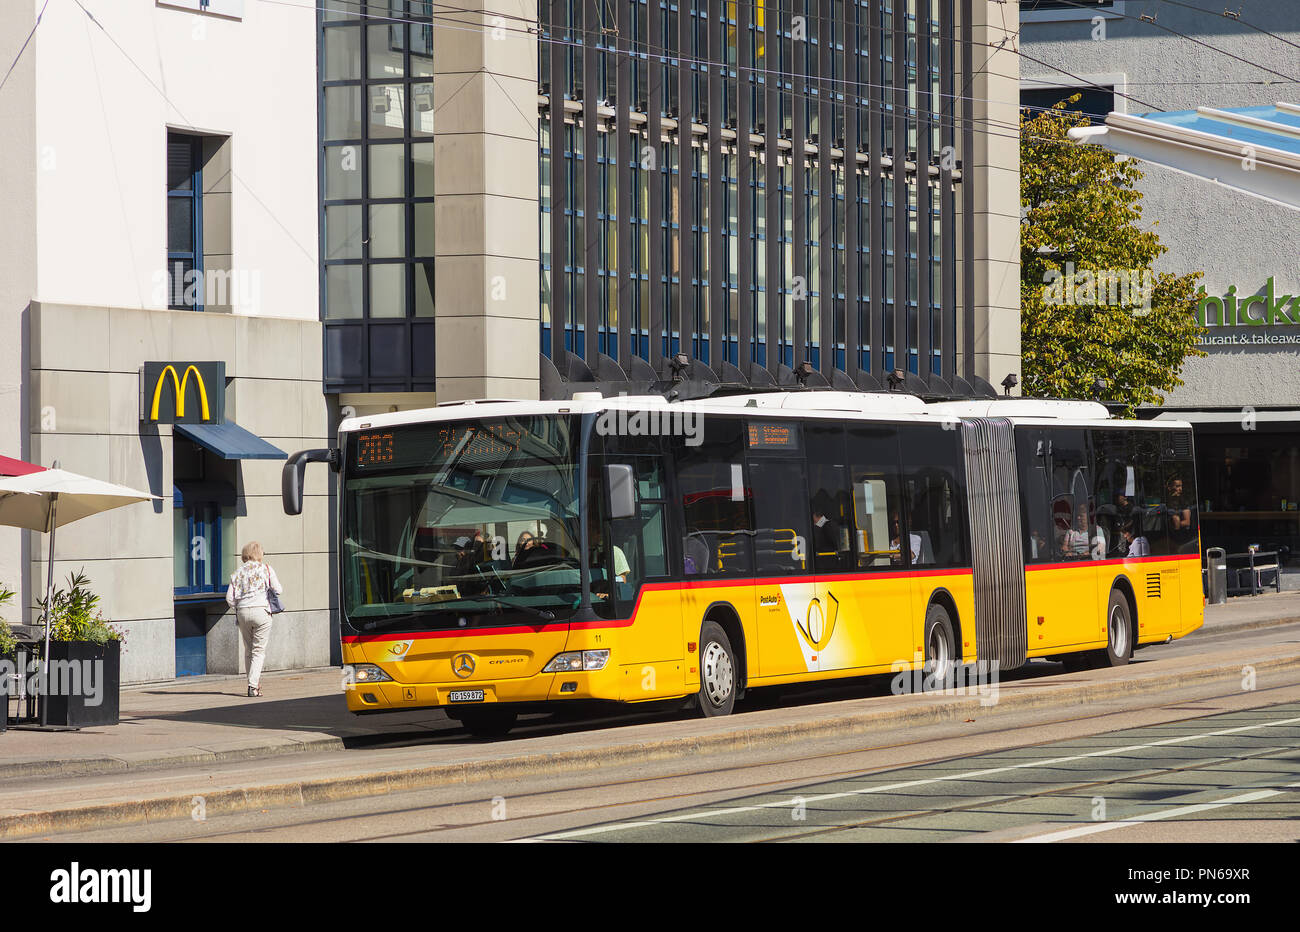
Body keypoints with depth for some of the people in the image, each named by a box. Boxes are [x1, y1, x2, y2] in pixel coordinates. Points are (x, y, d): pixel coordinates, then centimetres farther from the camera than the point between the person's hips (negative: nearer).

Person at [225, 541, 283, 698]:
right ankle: (253, 685, -12)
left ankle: (255, 683, 18)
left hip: (242, 613, 3)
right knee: (258, 650, -1)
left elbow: (229, 598, 4)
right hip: (261, 611, -3)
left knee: (248, 650, 14)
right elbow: (278, 590, -1)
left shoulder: (238, 572, 10)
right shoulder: (266, 569, 2)